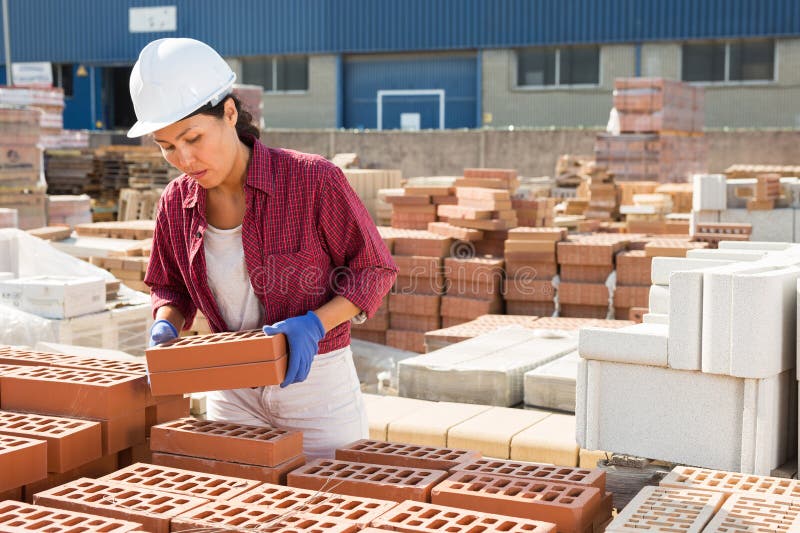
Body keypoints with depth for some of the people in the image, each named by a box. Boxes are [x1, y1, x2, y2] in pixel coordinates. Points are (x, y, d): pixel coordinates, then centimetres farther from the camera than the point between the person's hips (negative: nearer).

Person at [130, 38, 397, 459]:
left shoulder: (313, 180, -19)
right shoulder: (177, 202, -4)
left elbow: (374, 270, -9)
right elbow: (169, 286, 13)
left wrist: (314, 325, -23)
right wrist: (166, 326, -8)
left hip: (317, 382, -3)